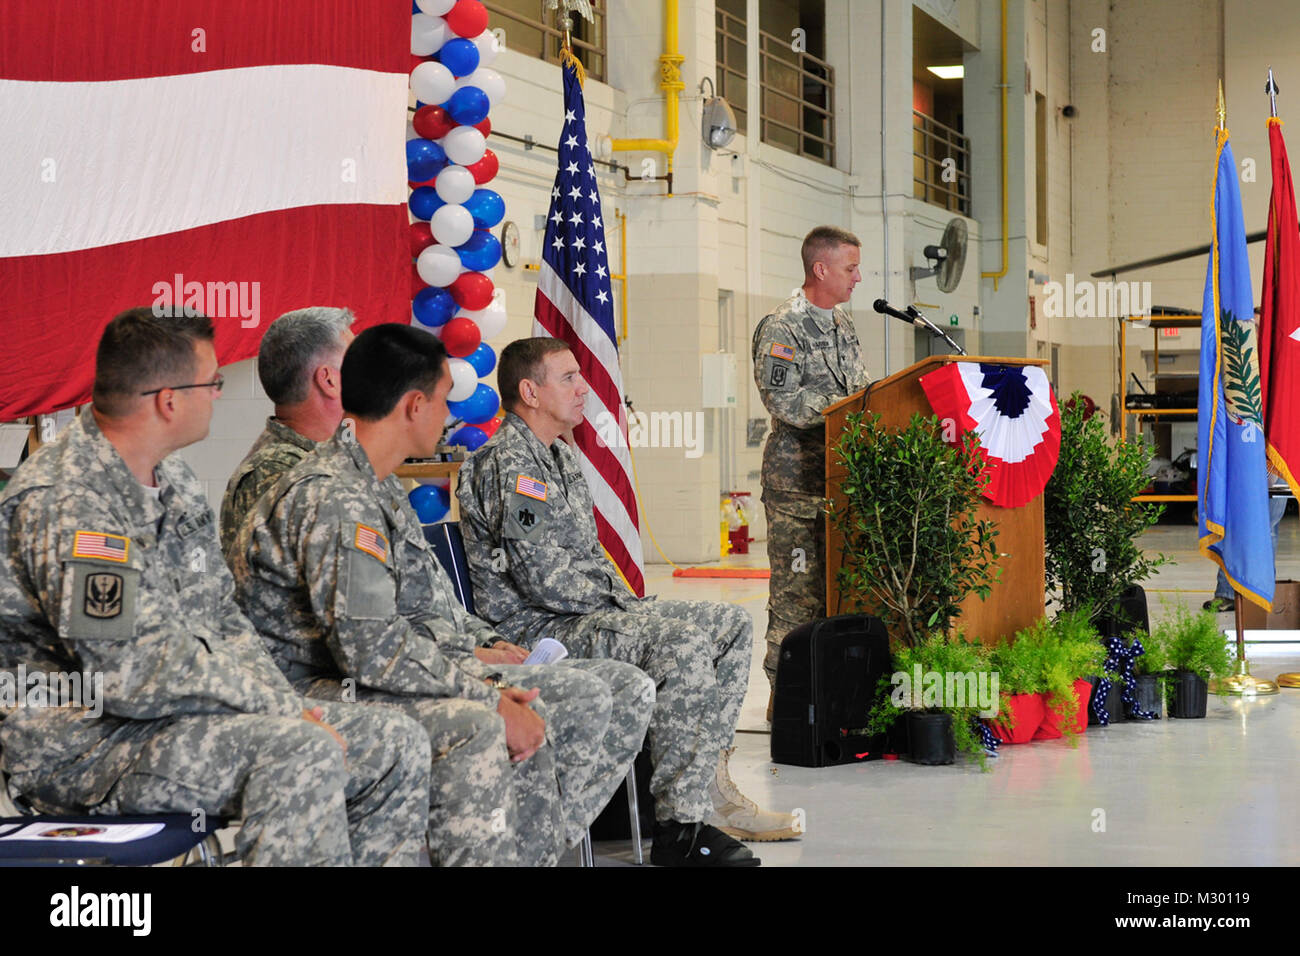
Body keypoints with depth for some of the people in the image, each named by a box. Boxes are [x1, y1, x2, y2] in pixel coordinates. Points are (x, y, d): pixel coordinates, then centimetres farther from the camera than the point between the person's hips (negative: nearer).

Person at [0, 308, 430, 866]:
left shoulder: (174, 482, 13)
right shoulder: (65, 505, -19)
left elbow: (222, 620, 18)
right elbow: (134, 676, -25)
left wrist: (287, 707, 0)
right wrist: (285, 710, -18)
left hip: (182, 715, 10)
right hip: (82, 744, -10)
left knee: (397, 745, 0)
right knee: (301, 754, -32)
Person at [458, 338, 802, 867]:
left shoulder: (559, 456, 19)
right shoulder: (507, 464, -14)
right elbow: (542, 577, -21)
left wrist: (627, 601, 7)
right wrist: (616, 604, -10)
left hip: (585, 611, 11)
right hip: (536, 628, -11)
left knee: (731, 623, 4)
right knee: (684, 643, -31)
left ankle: (706, 783, 1)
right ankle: (679, 828, -30)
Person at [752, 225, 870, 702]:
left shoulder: (842, 323, 17)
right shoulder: (782, 327, -9)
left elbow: (858, 387, 24)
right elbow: (784, 402, -18)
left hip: (840, 472, 8)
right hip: (796, 478, -8)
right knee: (797, 588, -8)